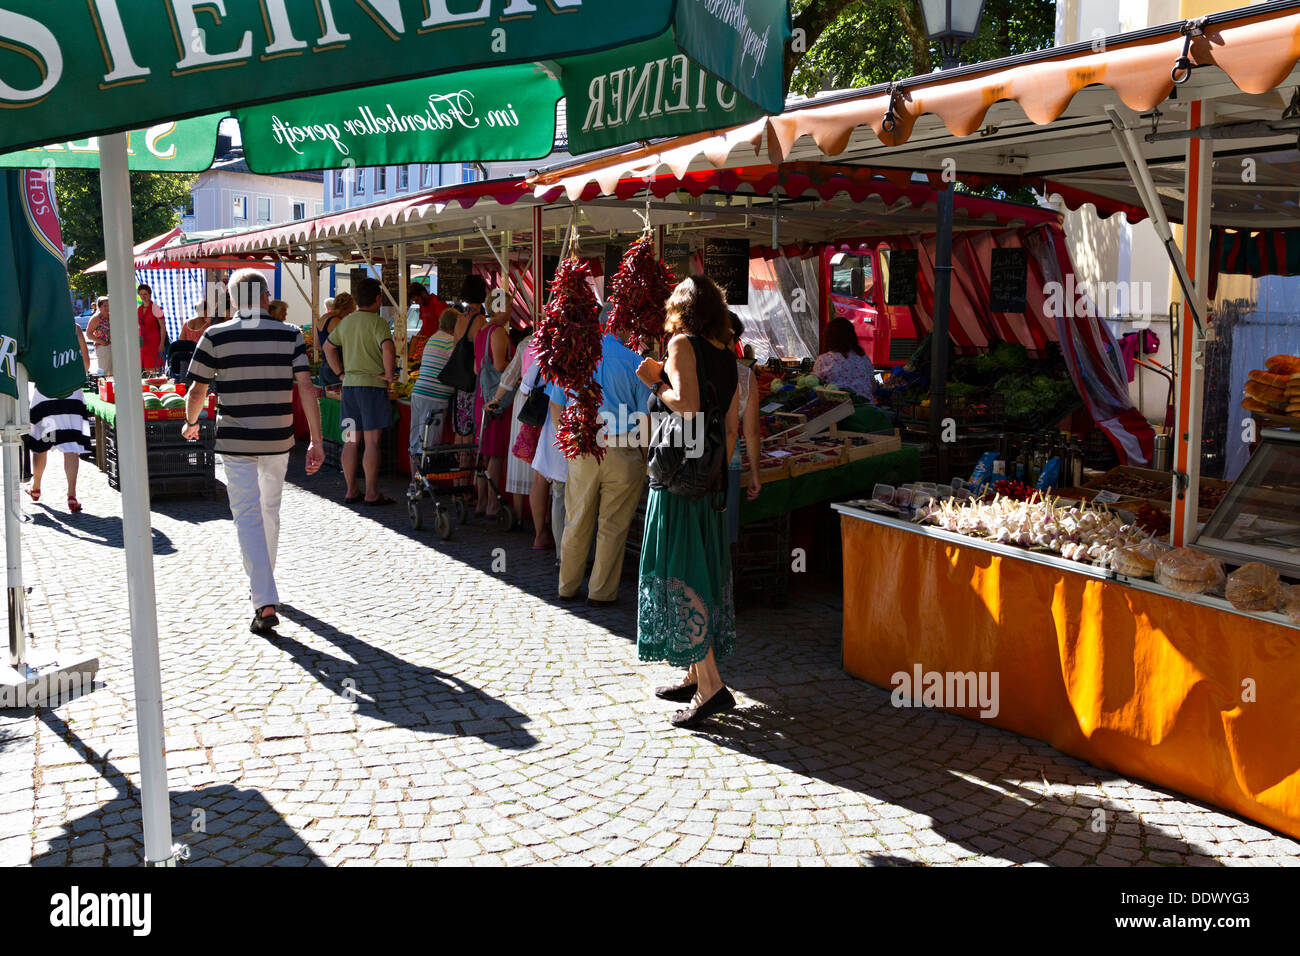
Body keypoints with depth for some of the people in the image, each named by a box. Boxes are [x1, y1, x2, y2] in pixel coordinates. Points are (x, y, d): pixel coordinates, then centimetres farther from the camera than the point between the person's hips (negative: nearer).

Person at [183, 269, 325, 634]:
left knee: (248, 516, -1)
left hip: (235, 440, -2)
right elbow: (306, 388, -9)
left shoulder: (215, 336, -5)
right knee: (270, 510, 20)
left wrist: (191, 423, 19)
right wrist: (316, 441, -8)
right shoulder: (291, 335, -2)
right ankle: (262, 585, 39)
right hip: (278, 439, 2)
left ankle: (265, 603, -12)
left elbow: (197, 391, -1)